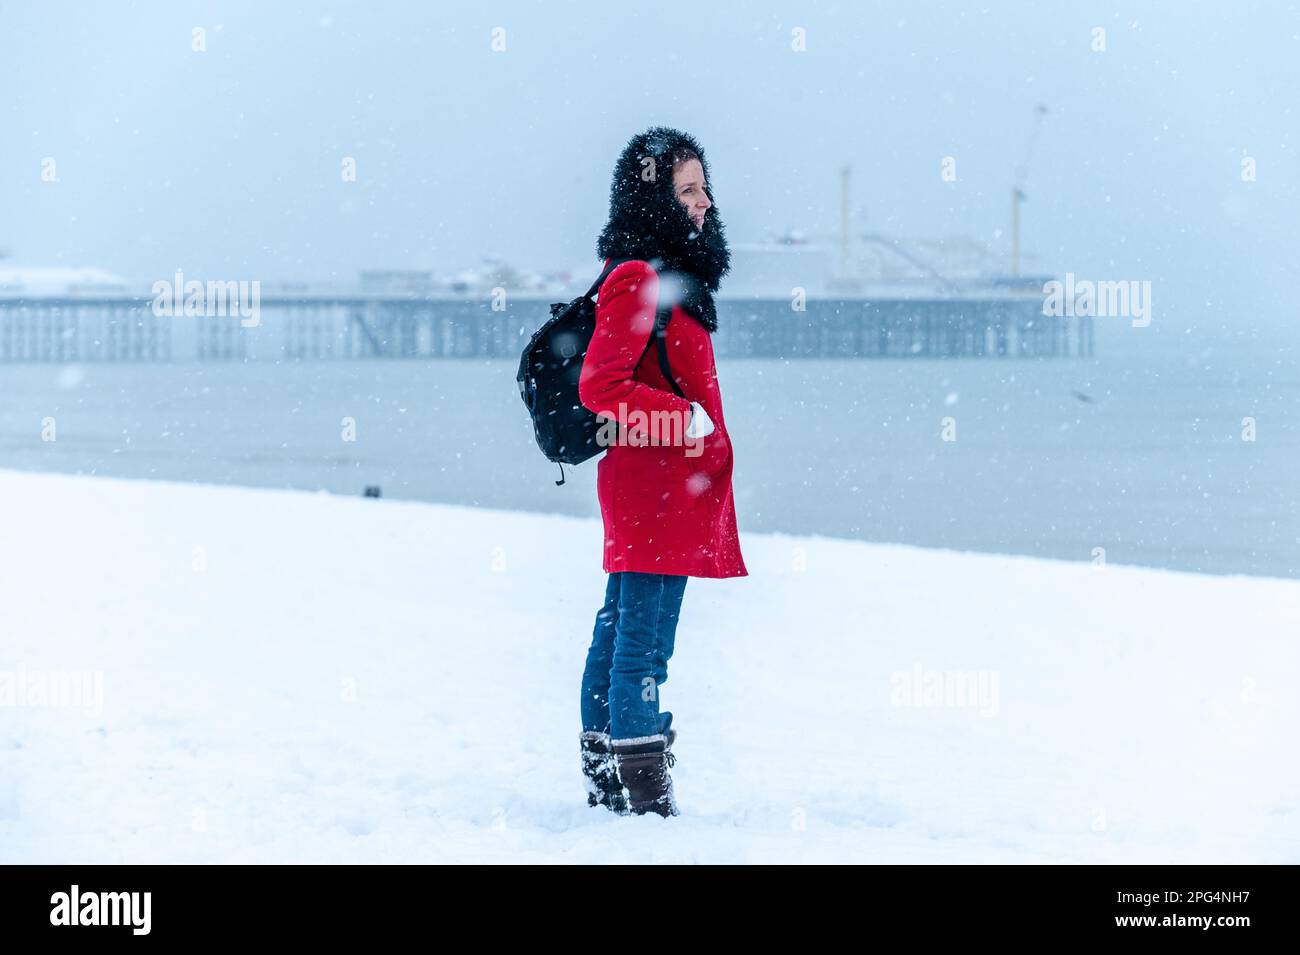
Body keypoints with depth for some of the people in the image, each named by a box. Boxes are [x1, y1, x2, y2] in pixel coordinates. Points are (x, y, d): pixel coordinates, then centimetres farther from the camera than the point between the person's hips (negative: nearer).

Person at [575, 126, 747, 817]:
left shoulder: (671, 276, 15)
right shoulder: (639, 279, -16)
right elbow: (600, 387, -21)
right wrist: (687, 420, -18)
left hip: (655, 488, 11)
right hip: (657, 487, -11)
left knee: (620, 631, 14)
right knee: (645, 644, -9)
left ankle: (604, 785, 21)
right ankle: (644, 801, -9)